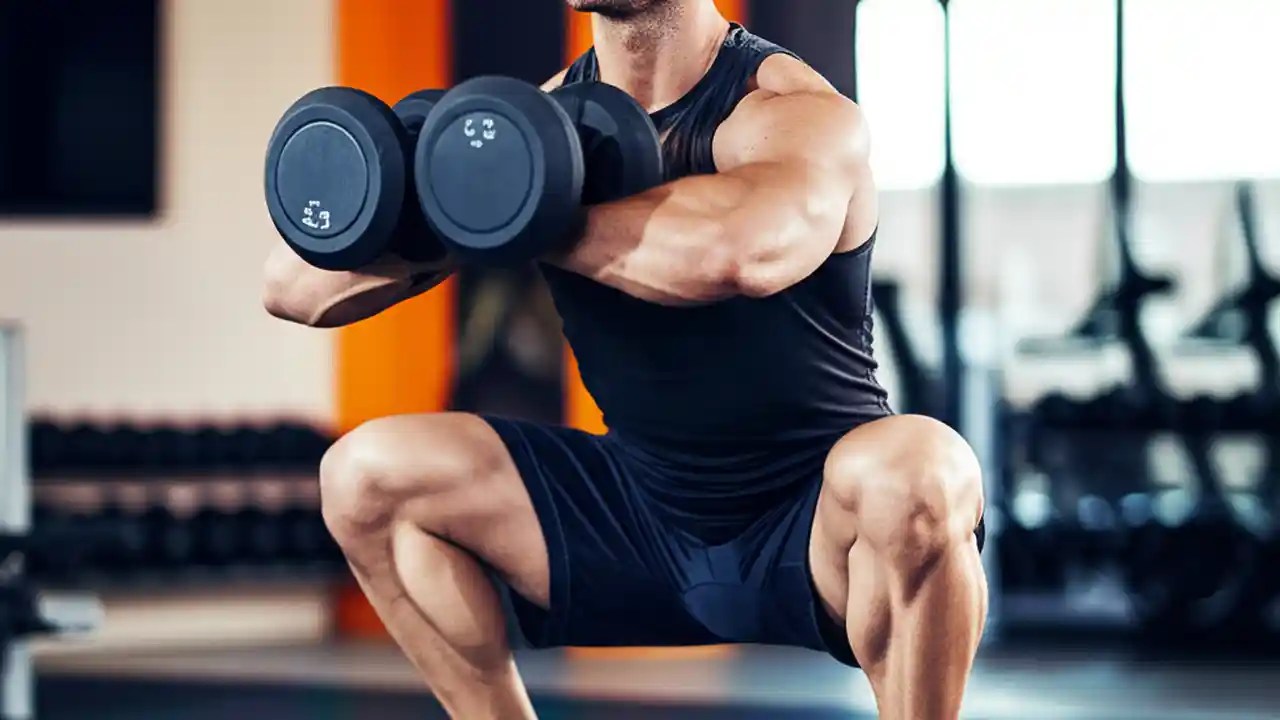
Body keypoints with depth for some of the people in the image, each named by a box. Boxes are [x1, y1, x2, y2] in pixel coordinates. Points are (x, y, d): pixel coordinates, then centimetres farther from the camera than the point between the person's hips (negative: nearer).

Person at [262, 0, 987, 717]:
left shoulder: (798, 111, -18)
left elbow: (744, 248, -45)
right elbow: (295, 287, -3)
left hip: (828, 528, -6)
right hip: (645, 519, 6)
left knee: (916, 471, -37)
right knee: (368, 475, -6)